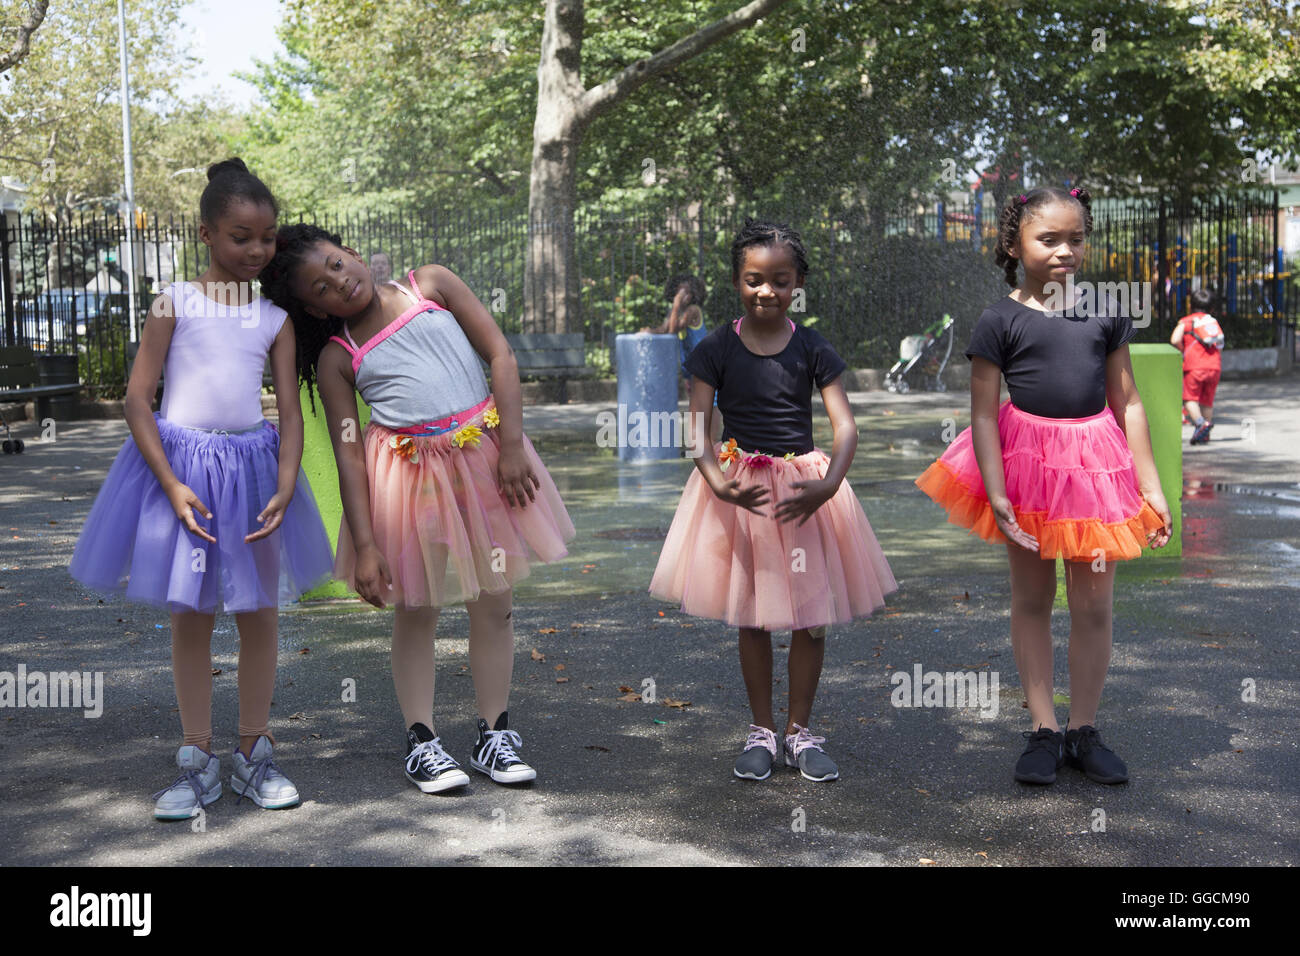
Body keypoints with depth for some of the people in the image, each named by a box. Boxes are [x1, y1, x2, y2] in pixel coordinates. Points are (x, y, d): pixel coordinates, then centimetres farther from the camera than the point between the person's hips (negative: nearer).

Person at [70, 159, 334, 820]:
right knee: (191, 616, 5)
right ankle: (198, 763, 16)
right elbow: (137, 398, -6)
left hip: (253, 467, 3)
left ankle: (254, 756, 21)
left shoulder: (274, 319, 5)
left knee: (258, 613, 7)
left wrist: (285, 490, -12)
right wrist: (172, 485, -15)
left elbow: (290, 413, 2)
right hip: (179, 462, -2)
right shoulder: (176, 302, -2)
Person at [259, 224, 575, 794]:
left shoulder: (431, 285, 3)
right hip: (408, 471, -1)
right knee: (416, 609, 6)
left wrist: (512, 447, -10)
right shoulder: (336, 358, 1)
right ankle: (421, 741, 19)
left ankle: (494, 736, 19)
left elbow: (500, 355, -1)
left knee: (493, 602, 7)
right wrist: (364, 544, -11)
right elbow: (347, 452, -4)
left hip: (484, 455, 1)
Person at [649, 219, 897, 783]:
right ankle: (761, 731, 22)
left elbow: (845, 427, -8)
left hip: (806, 487, 1)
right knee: (751, 615, 8)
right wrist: (719, 482, -25)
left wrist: (828, 485, -25)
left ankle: (799, 730, 20)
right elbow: (696, 429, -8)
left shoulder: (813, 350, -3)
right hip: (739, 487, -1)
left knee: (812, 613, 4)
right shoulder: (716, 349, -4)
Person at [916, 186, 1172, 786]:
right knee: (1031, 597, 9)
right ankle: (1043, 730, 19)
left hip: (1097, 464, 2)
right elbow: (984, 415, -8)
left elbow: (1127, 401, 6)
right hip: (1027, 462, -2)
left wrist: (1152, 488, 4)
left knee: (1093, 604, 5)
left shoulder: (1104, 312, 3)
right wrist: (998, 497, -16)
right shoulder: (1001, 320, -6)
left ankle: (1084, 729, 19)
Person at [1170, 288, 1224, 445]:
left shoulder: (1185, 321, 7)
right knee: (1207, 401, 12)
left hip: (1195, 366, -4)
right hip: (1215, 366, 4)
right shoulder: (1214, 322, 21)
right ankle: (1205, 436, 14)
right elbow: (1220, 346, 19)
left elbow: (1175, 340, -9)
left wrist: (1183, 351, 8)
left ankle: (1200, 423, -22)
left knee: (1189, 398, 2)